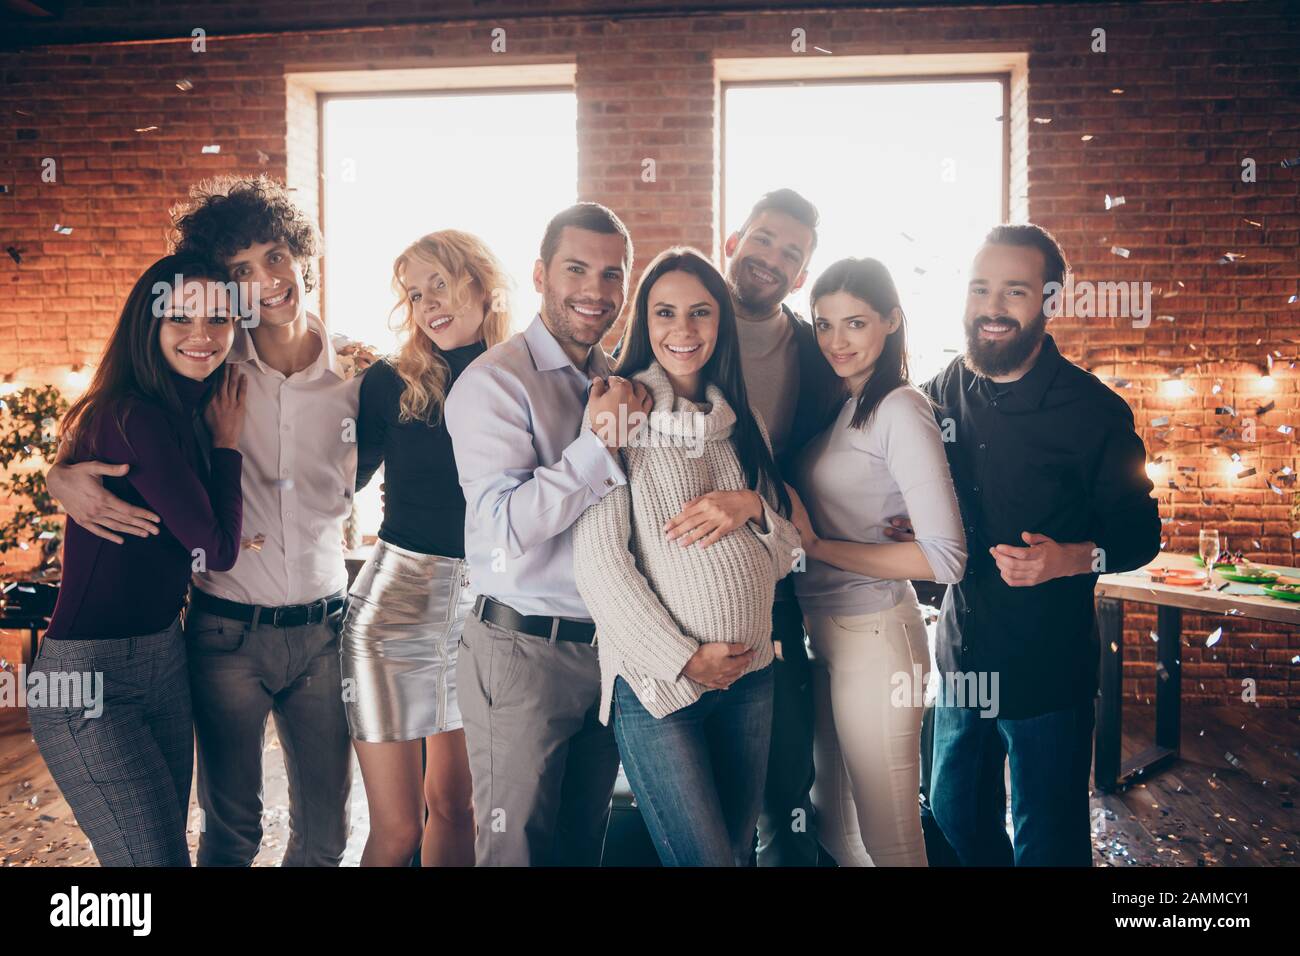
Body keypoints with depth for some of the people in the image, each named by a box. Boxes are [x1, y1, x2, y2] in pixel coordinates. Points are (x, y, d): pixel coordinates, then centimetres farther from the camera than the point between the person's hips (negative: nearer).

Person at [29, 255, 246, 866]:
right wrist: (227, 441, -5)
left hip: (165, 659, 9)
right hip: (92, 675, -9)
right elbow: (218, 550, -16)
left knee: (169, 841, 18)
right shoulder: (135, 416, -19)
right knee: (157, 858, -5)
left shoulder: (183, 414, 8)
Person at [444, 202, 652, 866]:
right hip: (524, 651, -6)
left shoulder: (620, 381, 10)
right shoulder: (495, 382, -11)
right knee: (518, 847, 7)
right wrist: (599, 440, -23)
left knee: (586, 843, 19)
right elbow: (508, 526, -21)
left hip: (609, 648, 6)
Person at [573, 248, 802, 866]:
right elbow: (598, 562, -12)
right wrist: (684, 659, -12)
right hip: (658, 679, -5)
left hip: (751, 675, 6)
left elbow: (788, 551, 11)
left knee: (739, 845, 16)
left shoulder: (742, 422, 10)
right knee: (706, 857, 0)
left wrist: (752, 506, -9)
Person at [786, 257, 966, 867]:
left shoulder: (900, 410, -14)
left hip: (874, 636, -7)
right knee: (832, 826, 20)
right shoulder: (830, 407, 9)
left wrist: (816, 545, -17)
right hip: (822, 631, 7)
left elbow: (945, 559, -21)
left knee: (887, 838, 8)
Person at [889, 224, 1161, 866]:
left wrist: (1071, 559, -25)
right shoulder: (941, 393, 1)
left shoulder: (1093, 410, -12)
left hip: (1049, 664, -4)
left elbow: (1140, 533, -7)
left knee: (1047, 842, 10)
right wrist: (907, 527, -5)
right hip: (962, 652, 5)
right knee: (954, 811, 20)